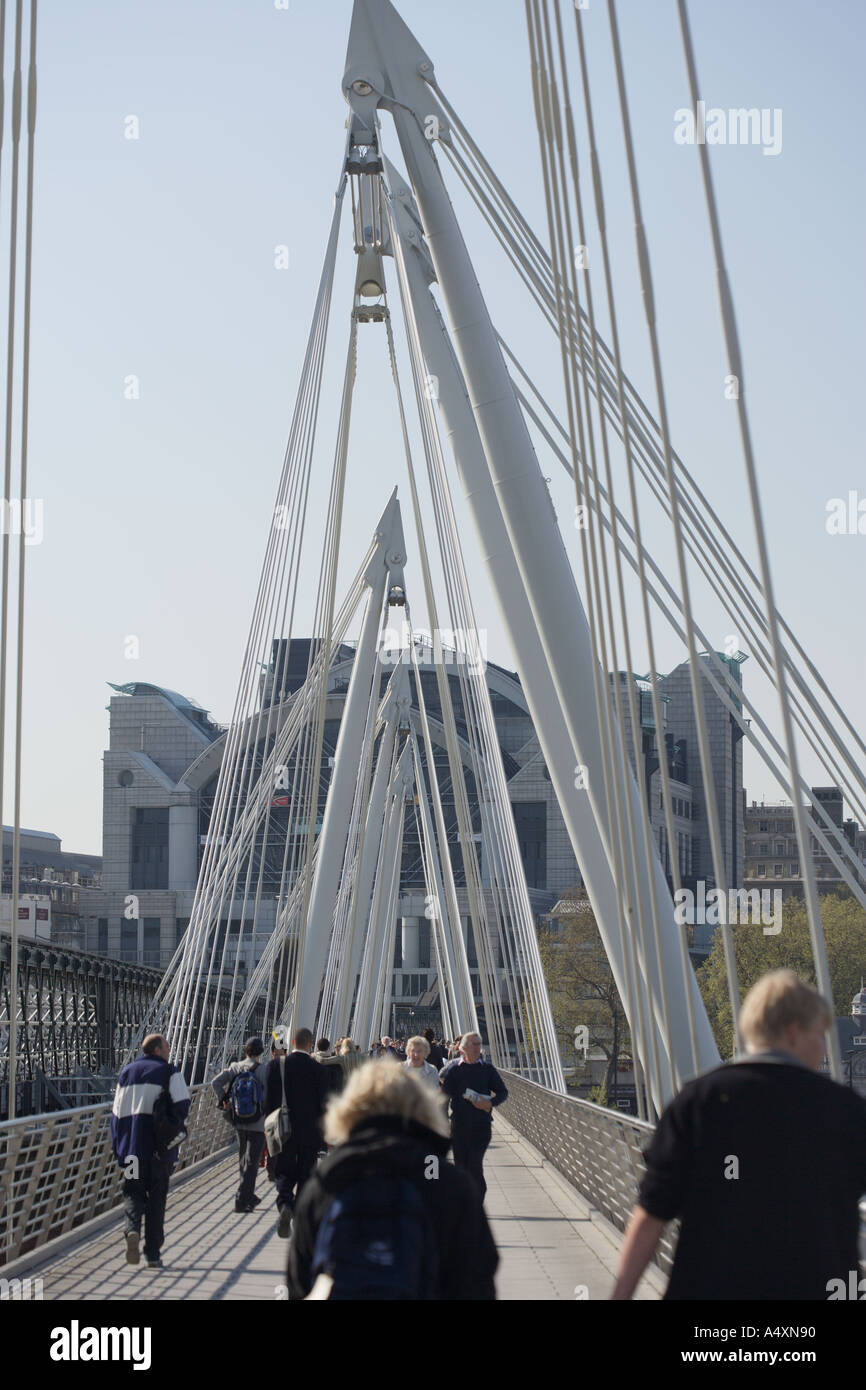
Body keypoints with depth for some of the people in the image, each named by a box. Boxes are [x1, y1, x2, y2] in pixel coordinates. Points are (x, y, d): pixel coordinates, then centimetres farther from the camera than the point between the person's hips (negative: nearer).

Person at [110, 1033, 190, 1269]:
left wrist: (118, 1147, 12)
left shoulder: (127, 1071, 11)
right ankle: (153, 1254, 9)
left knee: (133, 1191, 11)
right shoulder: (169, 1072, 0)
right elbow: (182, 1105, -14)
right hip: (159, 1144, -2)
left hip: (132, 1145, 2)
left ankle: (133, 1228, -19)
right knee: (157, 1197, 7)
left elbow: (117, 1111, 9)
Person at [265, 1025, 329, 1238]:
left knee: (284, 1173, 9)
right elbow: (323, 1103, -4)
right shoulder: (318, 1070, -8)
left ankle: (285, 1204, -17)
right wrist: (325, 1132, 8)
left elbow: (268, 1099, -3)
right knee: (305, 1175, 13)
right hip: (309, 1132, 0)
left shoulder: (276, 1065, -6)